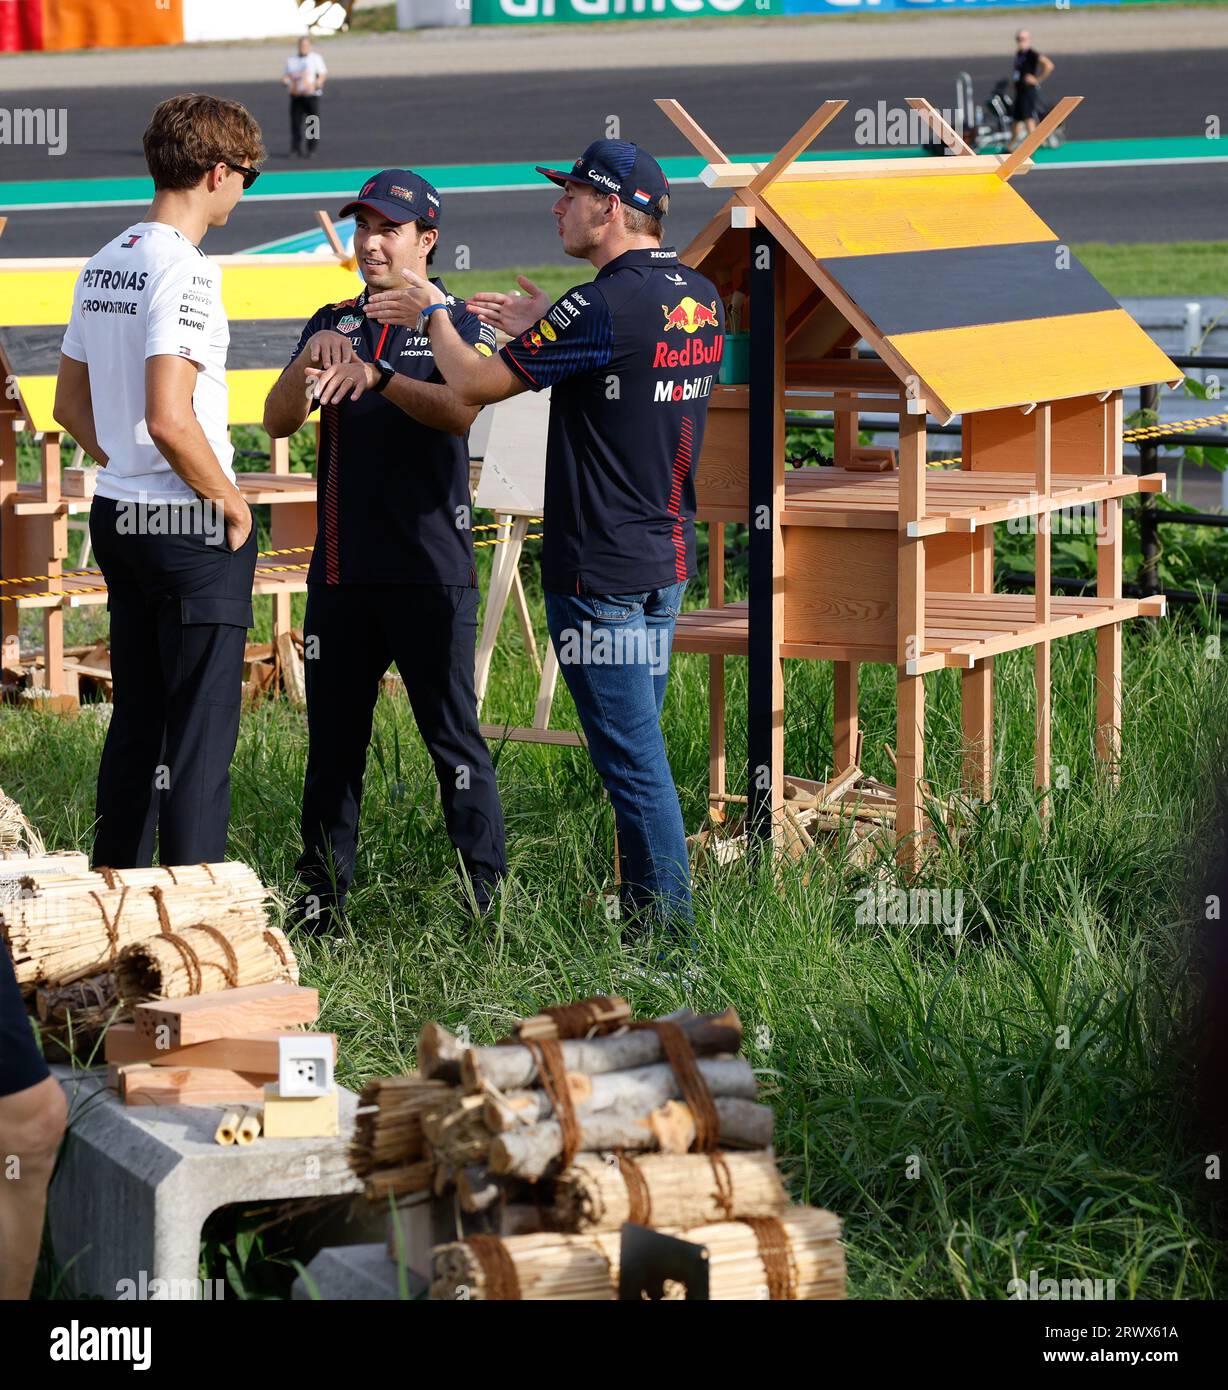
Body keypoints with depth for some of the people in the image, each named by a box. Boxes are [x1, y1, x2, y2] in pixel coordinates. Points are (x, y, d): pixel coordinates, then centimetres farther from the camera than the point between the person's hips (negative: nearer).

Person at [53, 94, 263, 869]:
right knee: (202, 733, -3)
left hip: (117, 514, 9)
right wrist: (229, 500, -13)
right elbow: (169, 420, -25)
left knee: (136, 720, 17)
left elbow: (71, 404, 17)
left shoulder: (104, 267, 10)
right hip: (189, 525, -9)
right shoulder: (184, 270, -17)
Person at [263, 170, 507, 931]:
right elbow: (278, 422, 4)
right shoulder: (334, 324, 14)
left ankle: (490, 898, 2)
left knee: (455, 739, -3)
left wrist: (376, 376, -35)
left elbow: (459, 410, -20)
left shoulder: (457, 325, -1)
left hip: (429, 570, -5)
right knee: (333, 739, 10)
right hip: (341, 568, 5)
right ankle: (322, 897, 18)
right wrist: (306, 367, -16)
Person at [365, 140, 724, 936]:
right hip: (668, 560, 9)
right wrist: (542, 330, 20)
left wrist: (433, 312, 6)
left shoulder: (602, 307, -19)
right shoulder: (700, 298, 8)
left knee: (632, 757, -4)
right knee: (637, 747, 17)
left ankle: (668, 927, -1)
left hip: (600, 571, -9)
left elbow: (475, 384, -12)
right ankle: (649, 915, 22)